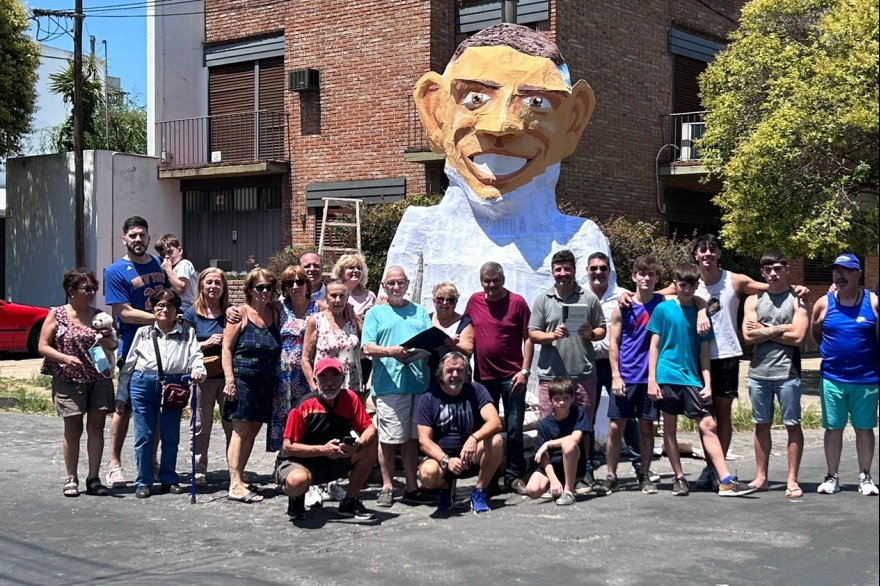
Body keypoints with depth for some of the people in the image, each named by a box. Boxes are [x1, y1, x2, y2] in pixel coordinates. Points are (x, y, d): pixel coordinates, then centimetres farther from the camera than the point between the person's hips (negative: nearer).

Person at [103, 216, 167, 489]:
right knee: (125, 406, 1)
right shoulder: (115, 272, -6)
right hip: (133, 347, -5)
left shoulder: (160, 265, 10)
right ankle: (115, 463, 10)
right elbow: (125, 313, -13)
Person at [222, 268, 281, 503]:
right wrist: (229, 379, -14)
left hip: (266, 382, 6)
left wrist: (277, 381, 9)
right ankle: (235, 485, -10)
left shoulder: (275, 315, 12)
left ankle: (238, 478, 16)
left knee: (253, 431, 8)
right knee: (241, 430, -8)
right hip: (243, 378, -5)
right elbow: (227, 348, -6)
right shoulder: (240, 313, -2)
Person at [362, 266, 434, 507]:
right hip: (389, 385, -3)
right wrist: (390, 351, -20)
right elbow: (367, 347, -2)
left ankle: (412, 487, 14)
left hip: (419, 383, 3)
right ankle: (387, 487, 8)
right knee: (389, 439, -3)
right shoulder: (376, 313, 10)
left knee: (412, 438, 8)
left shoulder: (419, 312, 20)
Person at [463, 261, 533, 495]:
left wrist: (525, 370, -9)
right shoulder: (474, 301, 6)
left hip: (512, 377, -3)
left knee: (514, 429, 1)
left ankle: (514, 476, 11)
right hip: (483, 377, 3)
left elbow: (528, 337, -3)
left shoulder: (517, 302, -3)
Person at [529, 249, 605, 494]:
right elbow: (533, 334, 6)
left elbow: (602, 329, 11)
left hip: (583, 374, 0)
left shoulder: (589, 298, 6)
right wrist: (552, 335, -13)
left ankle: (583, 475, 16)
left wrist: (591, 334, -11)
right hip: (551, 375, 0)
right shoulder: (543, 300, 7)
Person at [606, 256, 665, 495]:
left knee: (646, 426, 7)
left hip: (650, 376, 1)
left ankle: (644, 475, 19)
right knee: (616, 427, 0)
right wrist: (616, 375, -7)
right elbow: (613, 343, 1)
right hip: (625, 377, -1)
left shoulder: (662, 303, 3)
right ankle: (611, 476, 10)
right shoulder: (623, 308, 0)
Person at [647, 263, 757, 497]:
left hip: (692, 379, 2)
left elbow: (704, 352, 9)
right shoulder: (663, 309, 1)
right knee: (669, 428, 5)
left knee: (708, 426, -5)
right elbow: (654, 346, 1)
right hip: (667, 377, -2)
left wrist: (707, 384, 2)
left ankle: (726, 481, -9)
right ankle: (679, 478, 16)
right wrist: (651, 379, -6)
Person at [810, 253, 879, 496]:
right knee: (833, 428, 6)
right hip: (832, 378, 1)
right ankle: (832, 477, 15)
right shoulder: (824, 304, 1)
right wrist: (833, 352, 6)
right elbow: (816, 335, 14)